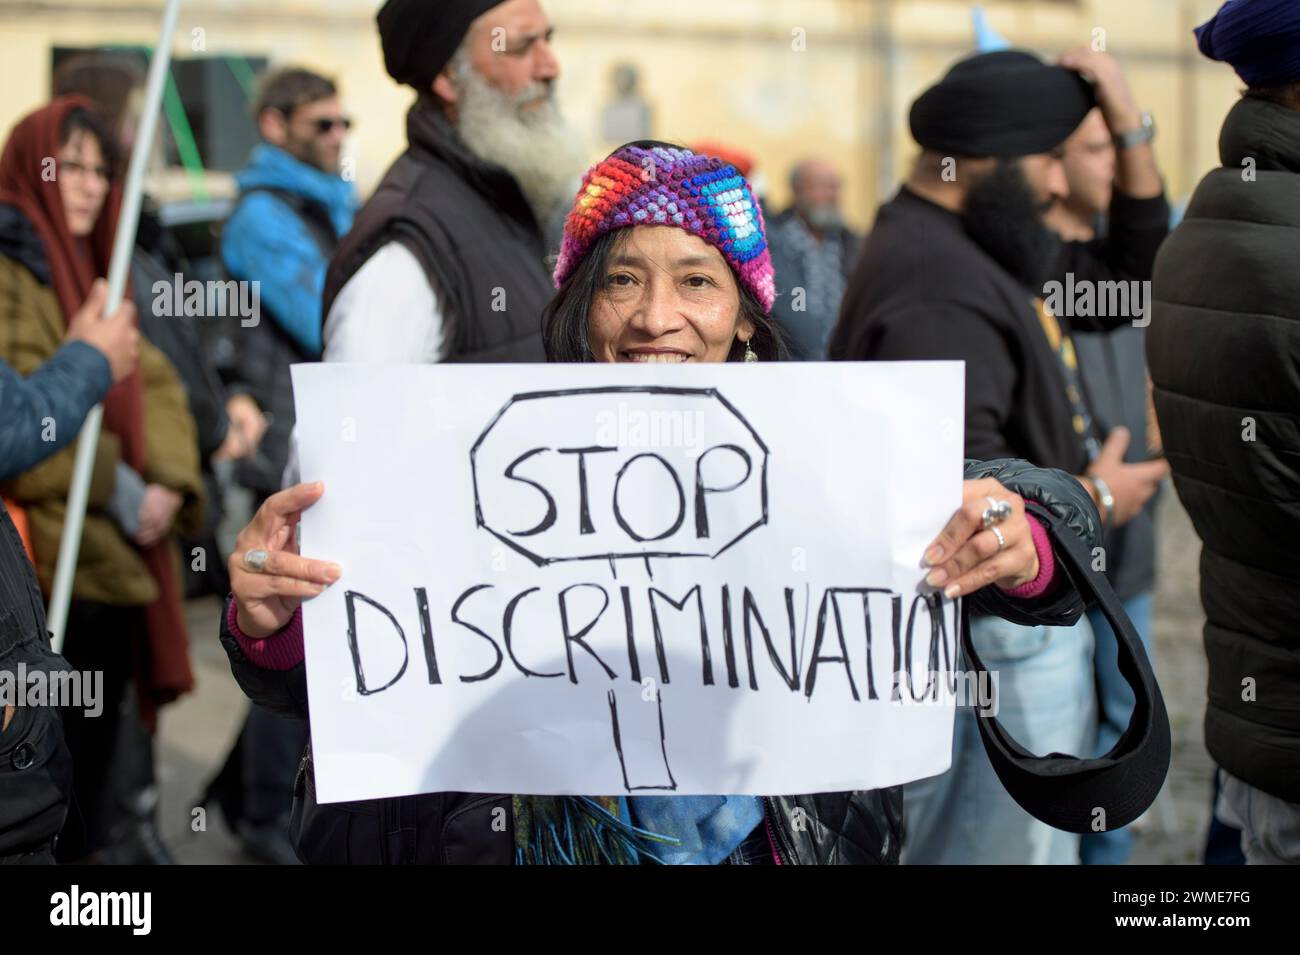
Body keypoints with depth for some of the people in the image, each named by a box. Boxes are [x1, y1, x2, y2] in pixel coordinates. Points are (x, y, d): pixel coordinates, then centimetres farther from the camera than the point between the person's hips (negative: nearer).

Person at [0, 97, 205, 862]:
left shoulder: (92, 269, 19)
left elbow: (154, 382, 11)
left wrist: (169, 479, -7)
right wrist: (114, 486, -16)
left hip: (116, 557, 8)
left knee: (97, 748, 14)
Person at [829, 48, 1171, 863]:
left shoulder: (987, 245, 10)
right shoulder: (933, 284, -24)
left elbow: (1124, 285, 18)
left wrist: (1132, 132, 6)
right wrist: (1094, 501, -14)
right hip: (995, 633, -11)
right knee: (1011, 845, -1)